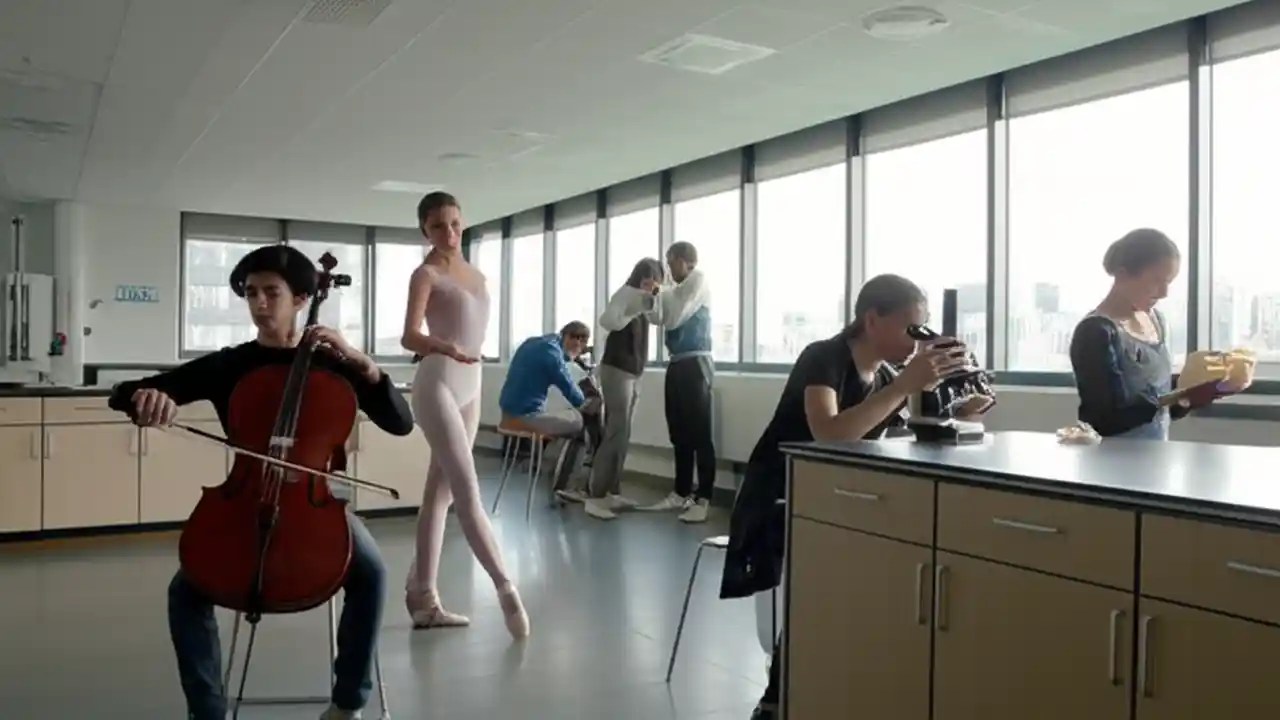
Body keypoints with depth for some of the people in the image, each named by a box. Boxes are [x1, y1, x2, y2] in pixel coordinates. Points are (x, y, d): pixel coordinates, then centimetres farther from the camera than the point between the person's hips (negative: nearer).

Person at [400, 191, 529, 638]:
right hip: (438, 385, -7)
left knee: (441, 492, 8)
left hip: (470, 387, 8)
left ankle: (423, 596, 14)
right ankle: (505, 587, -15)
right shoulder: (426, 274, -5)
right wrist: (446, 348, -34)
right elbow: (409, 336, -18)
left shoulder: (477, 275, 15)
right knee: (467, 491, -14)